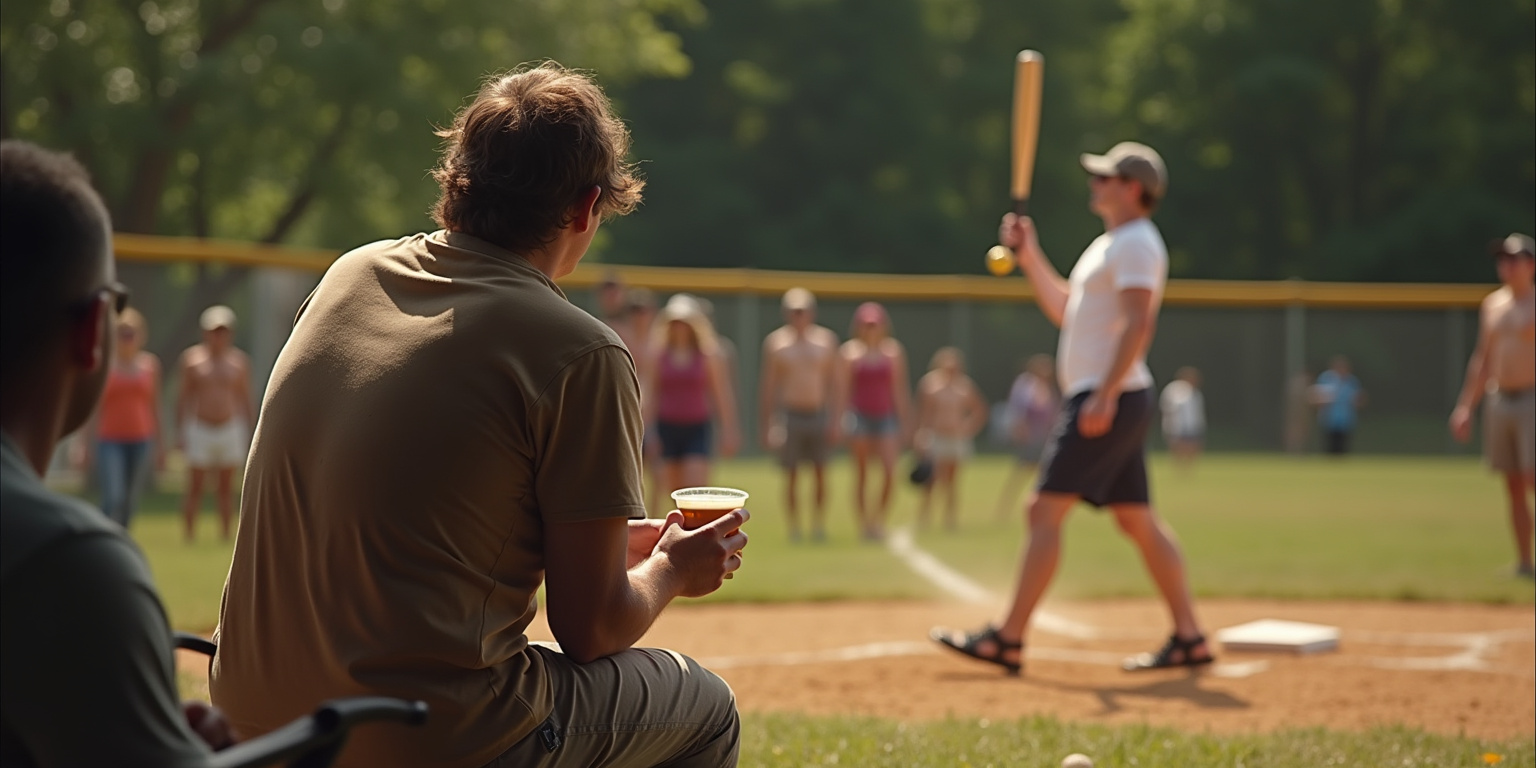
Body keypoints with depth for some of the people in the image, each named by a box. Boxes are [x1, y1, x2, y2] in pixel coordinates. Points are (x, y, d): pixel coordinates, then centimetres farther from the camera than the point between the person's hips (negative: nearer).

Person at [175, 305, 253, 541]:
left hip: (231, 431, 1)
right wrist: (180, 432, 0)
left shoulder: (239, 361, 6)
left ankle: (226, 537, 8)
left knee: (226, 488, 4)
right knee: (195, 488, -3)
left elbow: (246, 399, 9)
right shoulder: (191, 358, 2)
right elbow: (183, 397, 5)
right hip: (199, 431, -1)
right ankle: (188, 537, 3)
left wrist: (252, 433, 5)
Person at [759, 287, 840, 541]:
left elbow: (833, 382, 7)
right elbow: (768, 387, 4)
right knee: (791, 475, -1)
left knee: (820, 472, 1)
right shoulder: (775, 342, 2)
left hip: (818, 414, 1)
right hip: (790, 414, -1)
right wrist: (767, 424, 1)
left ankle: (819, 524, 12)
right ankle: (794, 527, 7)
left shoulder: (826, 339, 6)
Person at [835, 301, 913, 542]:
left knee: (890, 472, -11)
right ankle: (864, 523, 12)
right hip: (860, 416, -2)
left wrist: (905, 421, 9)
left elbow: (900, 389, 10)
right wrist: (839, 421, -6)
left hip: (886, 416, 2)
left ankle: (879, 518, 4)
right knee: (862, 474, 4)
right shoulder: (849, 352, 0)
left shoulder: (893, 351, 6)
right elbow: (843, 390, 0)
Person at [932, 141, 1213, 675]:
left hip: (1111, 400, -10)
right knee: (1138, 520, 10)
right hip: (1110, 404, 10)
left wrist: (1105, 395, -29)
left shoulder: (1136, 242, -10)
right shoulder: (1110, 244, 21)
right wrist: (1030, 256, 18)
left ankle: (1008, 640, -13)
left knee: (1045, 510, -12)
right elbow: (1064, 309, 28)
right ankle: (1189, 638, 11)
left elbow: (1138, 323, -22)